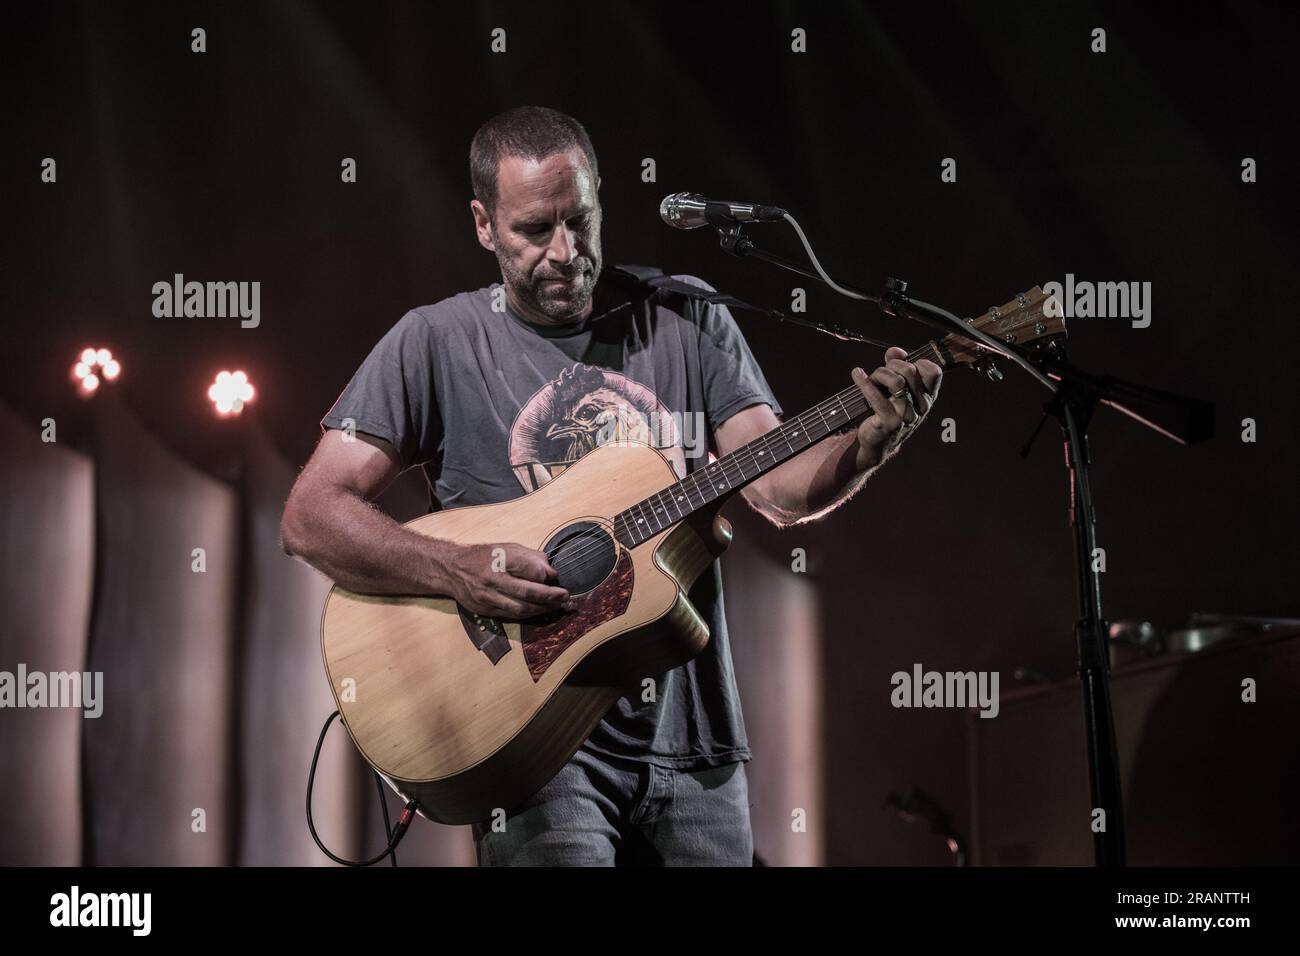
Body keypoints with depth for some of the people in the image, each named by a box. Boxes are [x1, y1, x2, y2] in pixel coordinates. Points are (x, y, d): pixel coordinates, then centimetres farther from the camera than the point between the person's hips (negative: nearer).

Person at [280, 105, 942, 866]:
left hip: (692, 736, 4)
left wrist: (869, 443, -20)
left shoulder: (685, 319, 7)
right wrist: (462, 573, -20)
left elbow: (779, 489, 1)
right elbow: (310, 517, -6)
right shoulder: (436, 343, -1)